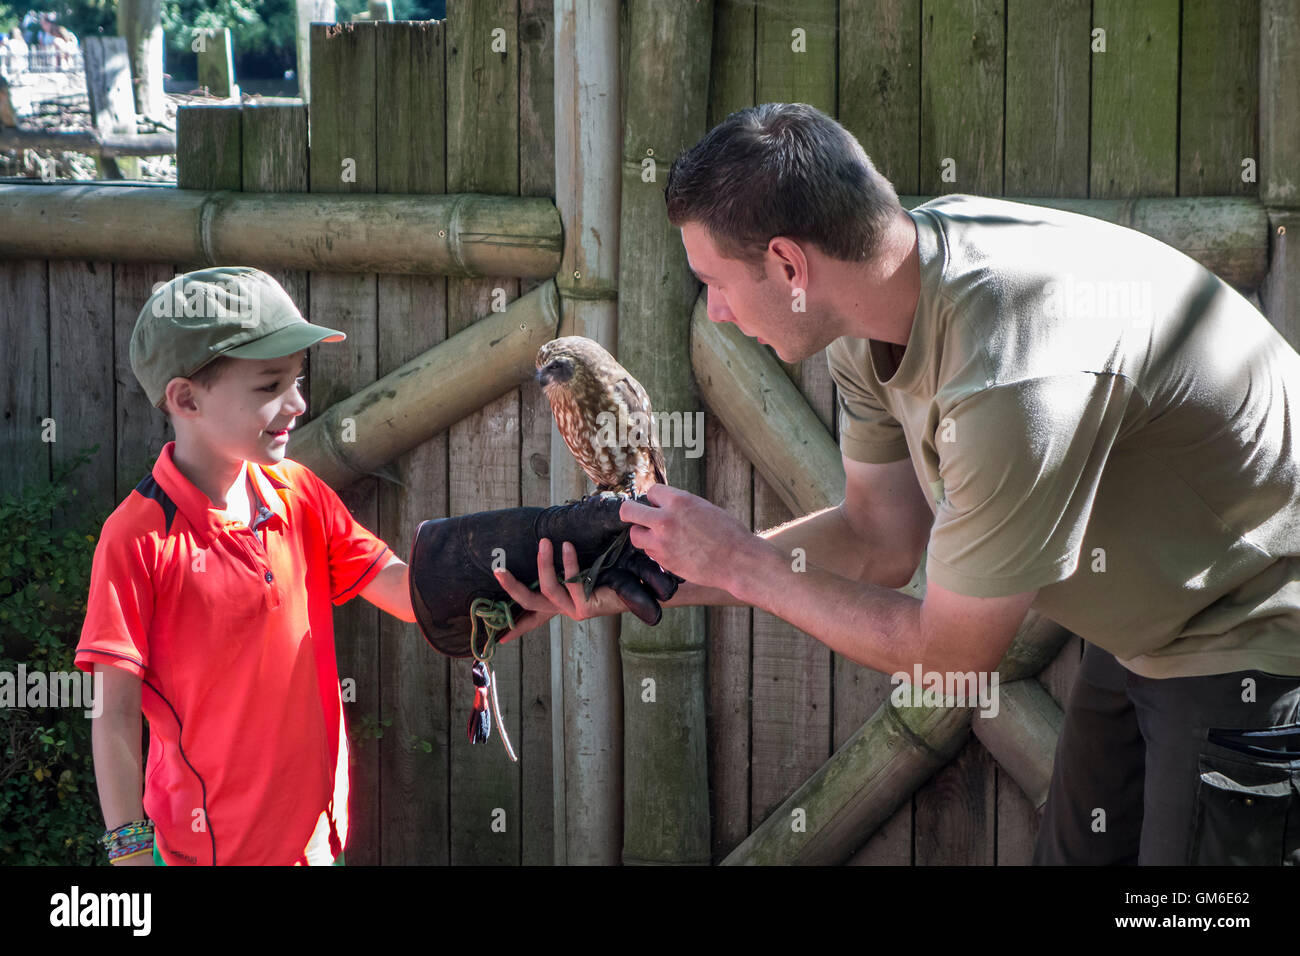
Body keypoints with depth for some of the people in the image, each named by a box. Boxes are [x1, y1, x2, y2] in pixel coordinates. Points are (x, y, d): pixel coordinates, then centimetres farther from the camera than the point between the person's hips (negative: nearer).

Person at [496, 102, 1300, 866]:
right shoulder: (871, 320, -9)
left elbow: (951, 651, -23)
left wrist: (740, 563, -13)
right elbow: (879, 538, 3)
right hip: (1141, 622, 9)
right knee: (1077, 853, 17)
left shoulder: (1014, 379, -36)